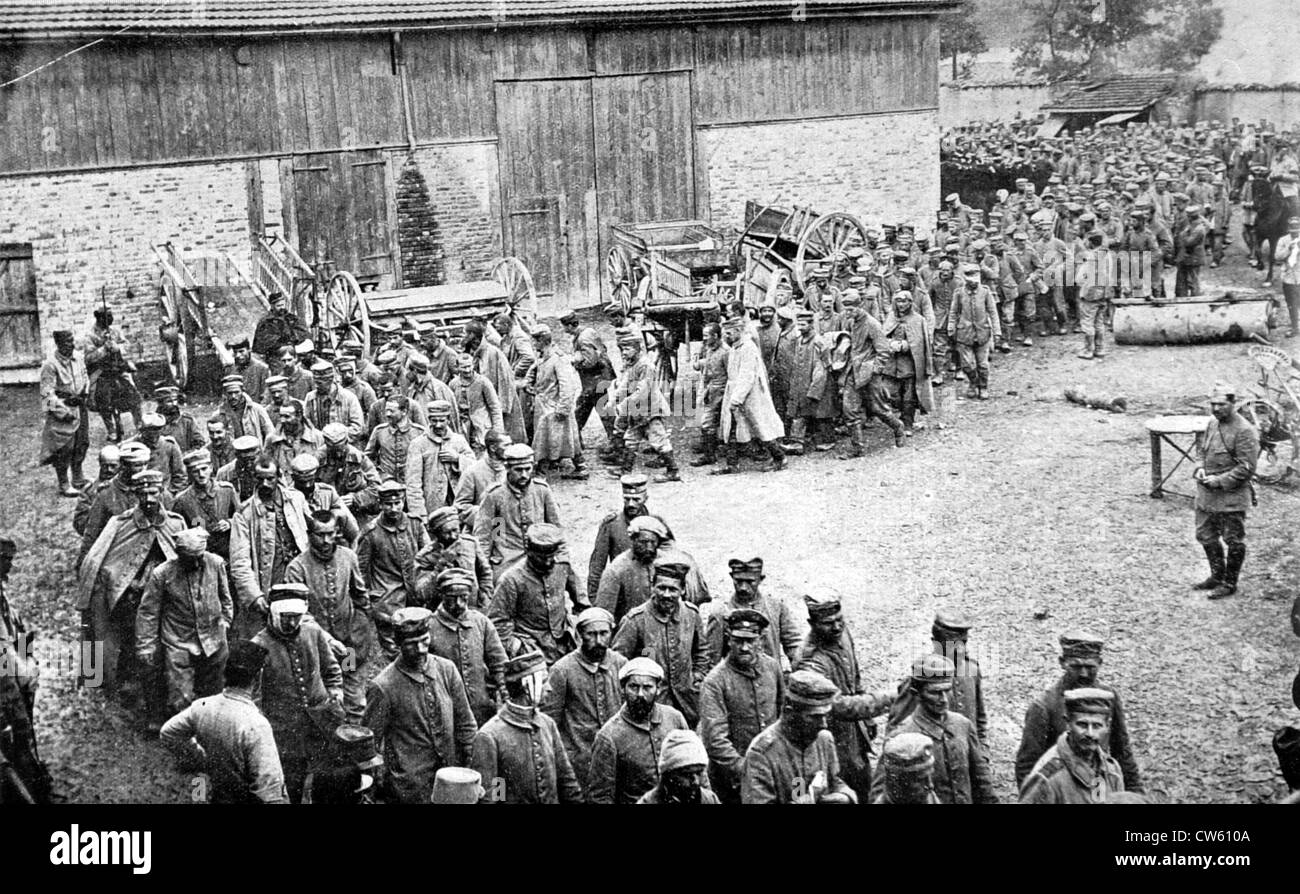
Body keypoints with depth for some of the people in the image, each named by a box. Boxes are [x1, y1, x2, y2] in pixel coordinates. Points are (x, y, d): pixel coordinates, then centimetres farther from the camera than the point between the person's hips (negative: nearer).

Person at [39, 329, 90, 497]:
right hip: (61, 410, -7)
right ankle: (64, 485, 6)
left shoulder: (77, 359, 5)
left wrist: (85, 392, 3)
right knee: (64, 448, -3)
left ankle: (78, 479, 31)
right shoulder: (50, 364, -17)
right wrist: (64, 411, -21)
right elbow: (47, 393, -18)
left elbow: (85, 379, 22)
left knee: (81, 443, 15)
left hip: (79, 407, 7)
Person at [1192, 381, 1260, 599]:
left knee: (1233, 541, 5)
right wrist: (1199, 470, 0)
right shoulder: (1212, 424, 8)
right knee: (1205, 536, 17)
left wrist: (1220, 481, -19)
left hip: (1232, 496, -8)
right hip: (1207, 494, 8)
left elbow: (1247, 468, -18)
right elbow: (1202, 452, 20)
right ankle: (1217, 575, 34)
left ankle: (1229, 583, 17)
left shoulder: (1245, 431, -16)